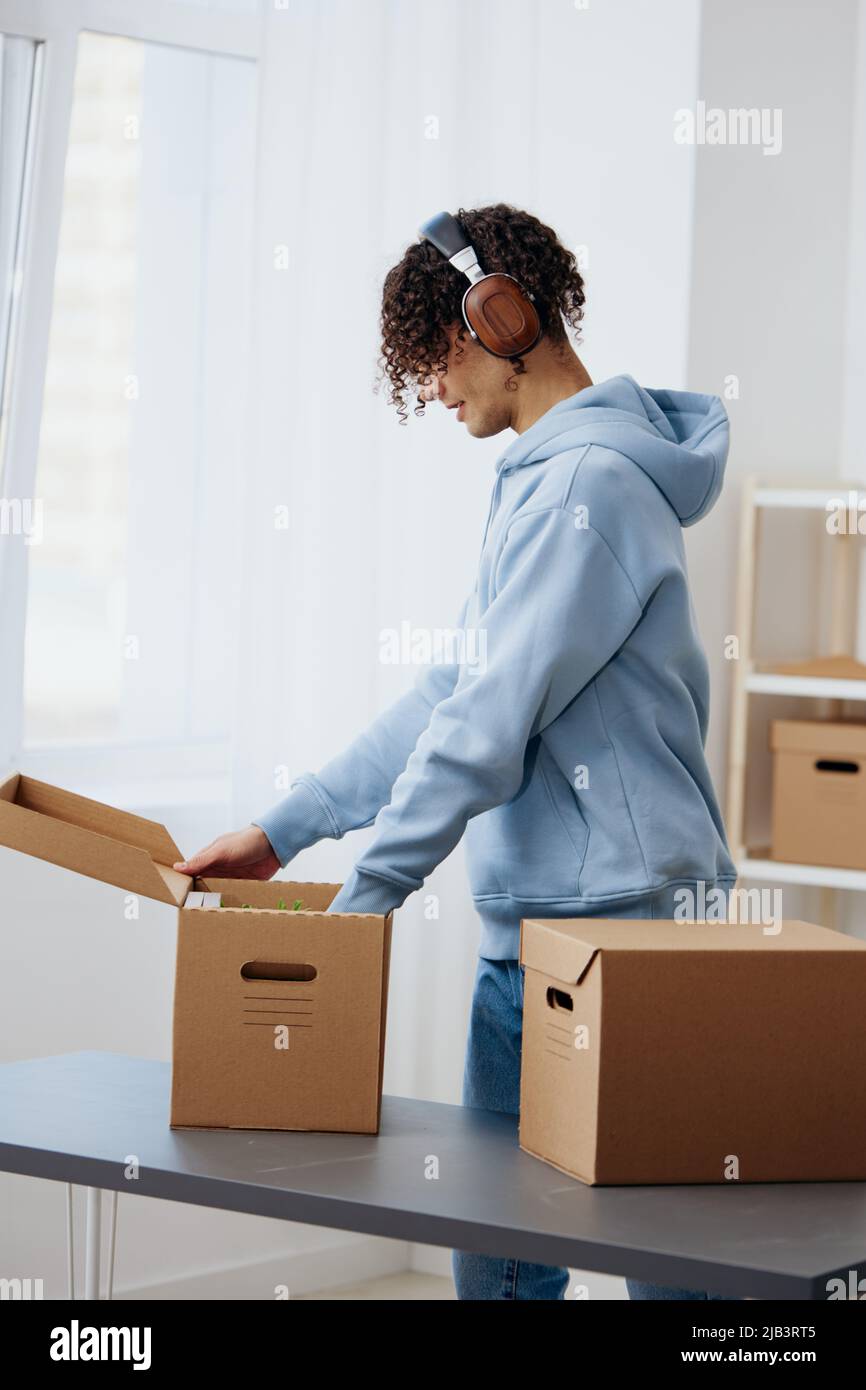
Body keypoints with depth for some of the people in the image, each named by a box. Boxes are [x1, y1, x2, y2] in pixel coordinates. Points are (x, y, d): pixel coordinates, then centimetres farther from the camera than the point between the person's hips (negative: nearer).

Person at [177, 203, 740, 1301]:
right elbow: (456, 693, 18)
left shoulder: (589, 482, -16)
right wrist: (283, 831, 15)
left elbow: (492, 726, -21)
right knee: (494, 1245, 13)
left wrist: (360, 900, -16)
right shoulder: (538, 478, 17)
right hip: (527, 931, 10)